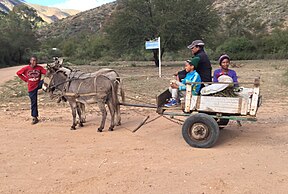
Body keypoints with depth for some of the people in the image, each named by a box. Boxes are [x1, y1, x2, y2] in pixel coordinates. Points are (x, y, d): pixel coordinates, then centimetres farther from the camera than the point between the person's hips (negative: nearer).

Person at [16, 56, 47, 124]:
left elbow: (46, 73, -15)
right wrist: (26, 79, 0)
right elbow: (18, 73, 5)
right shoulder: (26, 68, -5)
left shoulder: (40, 68, -6)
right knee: (33, 102, 6)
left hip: (38, 84, 0)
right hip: (31, 87, 0)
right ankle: (34, 117, 17)